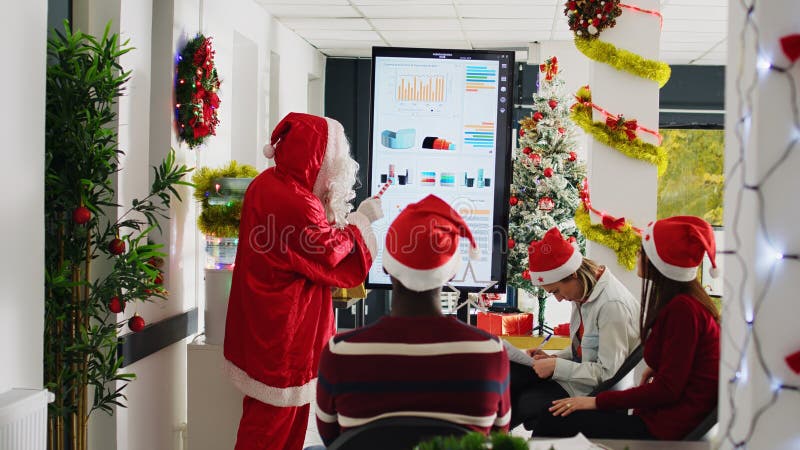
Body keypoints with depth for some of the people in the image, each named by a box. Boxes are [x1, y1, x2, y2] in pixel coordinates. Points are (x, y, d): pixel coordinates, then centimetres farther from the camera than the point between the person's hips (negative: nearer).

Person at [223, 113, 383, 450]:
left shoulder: (267, 183, 1)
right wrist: (361, 220, -2)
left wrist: (333, 208, 3)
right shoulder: (297, 204, -28)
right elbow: (333, 255, -14)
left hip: (263, 325, 10)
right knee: (274, 419, 6)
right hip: (282, 332, -10)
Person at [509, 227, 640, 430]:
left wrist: (557, 366, -20)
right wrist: (553, 358, 1)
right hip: (581, 370, 9)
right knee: (508, 373, -7)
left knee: (526, 403, -17)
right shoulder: (584, 292, 4)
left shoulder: (613, 305, -25)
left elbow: (609, 373, -24)